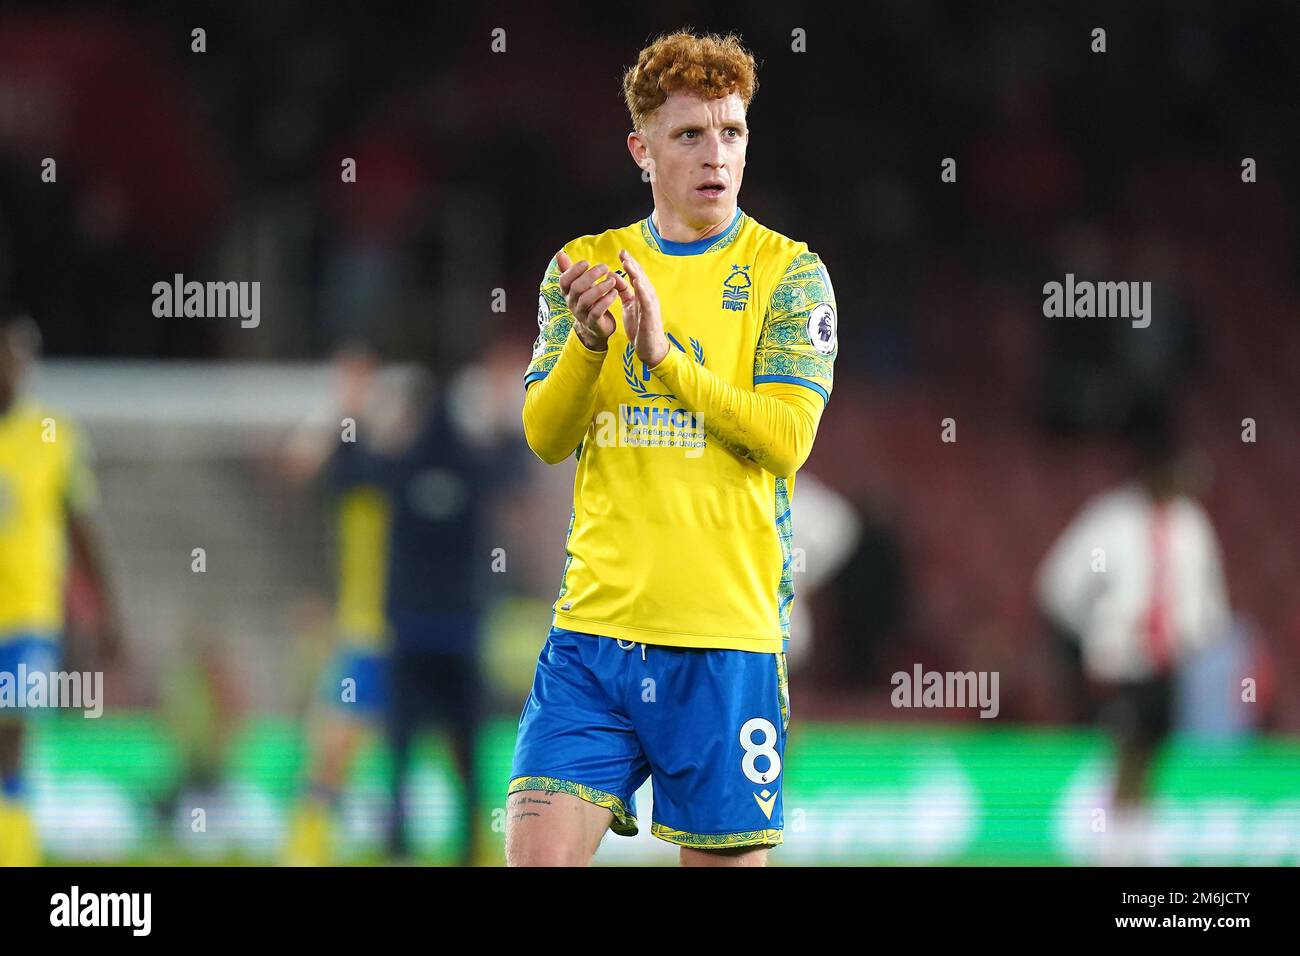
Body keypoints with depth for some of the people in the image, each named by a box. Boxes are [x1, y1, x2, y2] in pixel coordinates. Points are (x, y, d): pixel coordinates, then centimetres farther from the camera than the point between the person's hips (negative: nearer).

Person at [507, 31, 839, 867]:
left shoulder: (789, 274, 1)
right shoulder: (585, 266, 11)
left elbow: (787, 440, -11)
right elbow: (545, 438, 2)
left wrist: (664, 353, -22)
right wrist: (588, 341, -17)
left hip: (730, 638, -2)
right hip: (594, 626, 2)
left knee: (724, 855, 2)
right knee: (539, 851, -9)